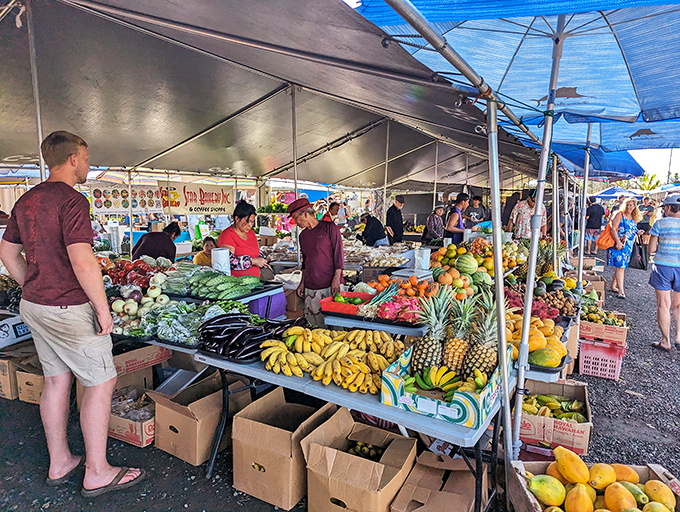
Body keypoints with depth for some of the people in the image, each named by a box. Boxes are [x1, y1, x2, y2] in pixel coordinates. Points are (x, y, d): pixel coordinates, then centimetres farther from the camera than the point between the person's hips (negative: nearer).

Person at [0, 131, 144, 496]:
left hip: (34, 306, 9)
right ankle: (96, 473, 14)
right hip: (68, 309, -9)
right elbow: (82, 262, -26)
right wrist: (103, 309, -18)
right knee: (101, 383, 3)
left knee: (56, 380, 18)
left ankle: (59, 464, 31)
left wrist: (34, 288, 23)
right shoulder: (71, 200, -18)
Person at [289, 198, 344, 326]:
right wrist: (302, 282, 16)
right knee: (313, 326, 4)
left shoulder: (329, 228, -3)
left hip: (330, 285, -5)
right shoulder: (303, 235, 15)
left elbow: (339, 255, -5)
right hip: (310, 287, 5)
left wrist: (336, 279, -11)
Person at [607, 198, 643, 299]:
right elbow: (612, 229, -15)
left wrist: (637, 232, 4)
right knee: (620, 267, -11)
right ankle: (621, 291, -11)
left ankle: (612, 286, 23)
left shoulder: (634, 219, 14)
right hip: (618, 245, -7)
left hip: (628, 246, 7)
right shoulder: (619, 214, -6)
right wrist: (618, 242, -22)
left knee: (622, 267, 10)